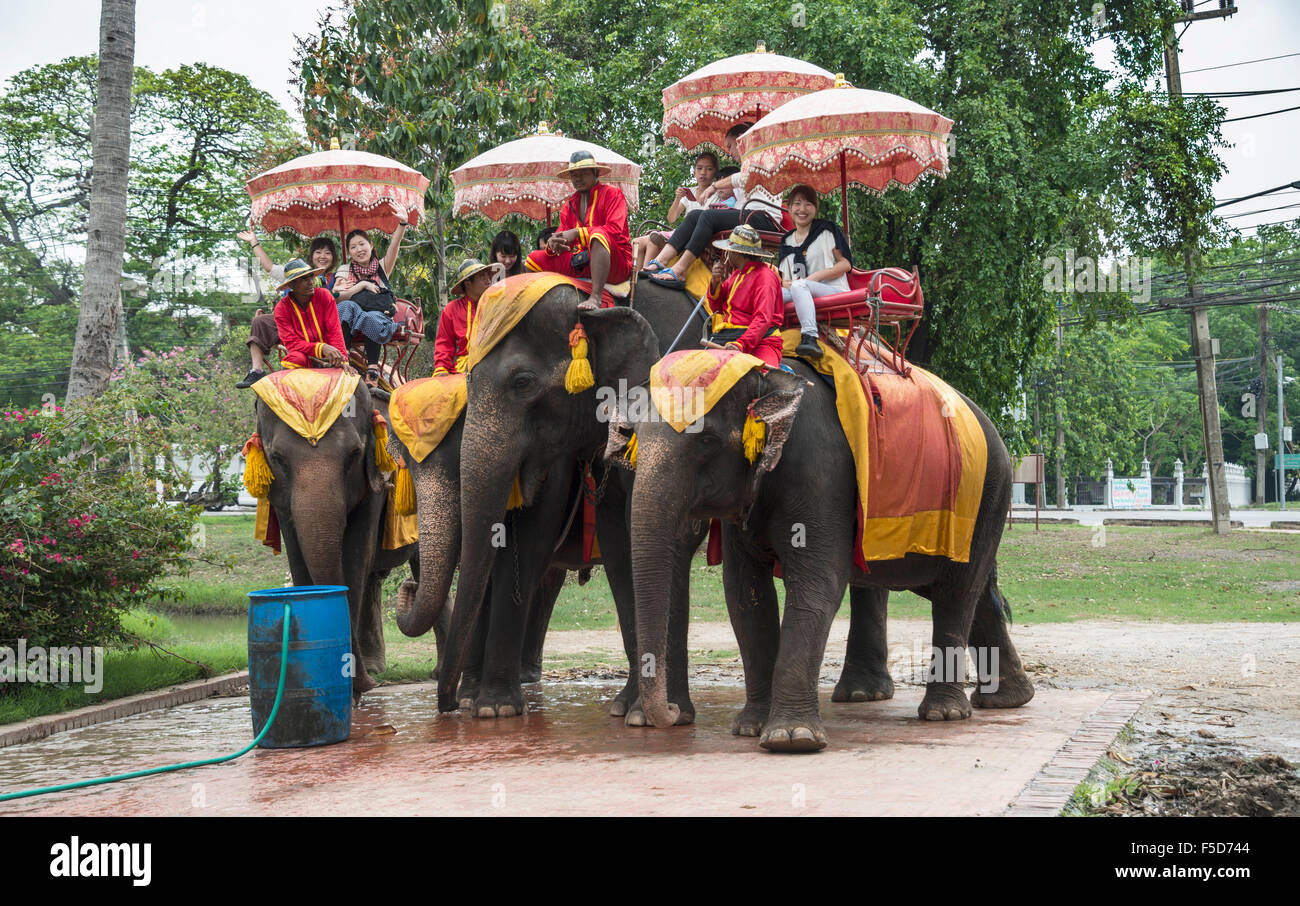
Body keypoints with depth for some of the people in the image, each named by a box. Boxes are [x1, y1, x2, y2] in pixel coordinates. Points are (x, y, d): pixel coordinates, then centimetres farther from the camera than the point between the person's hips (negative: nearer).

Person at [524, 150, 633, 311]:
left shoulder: (612, 193, 0)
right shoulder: (570, 205, 19)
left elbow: (615, 229, -15)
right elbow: (564, 237, 15)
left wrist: (577, 233, -20)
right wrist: (553, 244, -12)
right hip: (582, 263, 7)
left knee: (598, 235, -39)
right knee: (534, 260, 3)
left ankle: (595, 297, -51)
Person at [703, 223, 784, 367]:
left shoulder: (764, 276, -5)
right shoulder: (737, 274, 23)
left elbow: (763, 319, -16)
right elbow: (716, 308, 28)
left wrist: (741, 344, -31)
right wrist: (715, 281, 8)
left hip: (758, 340, -7)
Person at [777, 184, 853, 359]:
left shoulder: (827, 230, 5)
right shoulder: (787, 241, 20)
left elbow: (846, 264, -1)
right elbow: (785, 277, 19)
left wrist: (816, 276, -13)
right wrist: (786, 283, -7)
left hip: (833, 291, -5)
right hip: (800, 292, 5)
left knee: (800, 285, -36)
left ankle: (809, 337, -55)